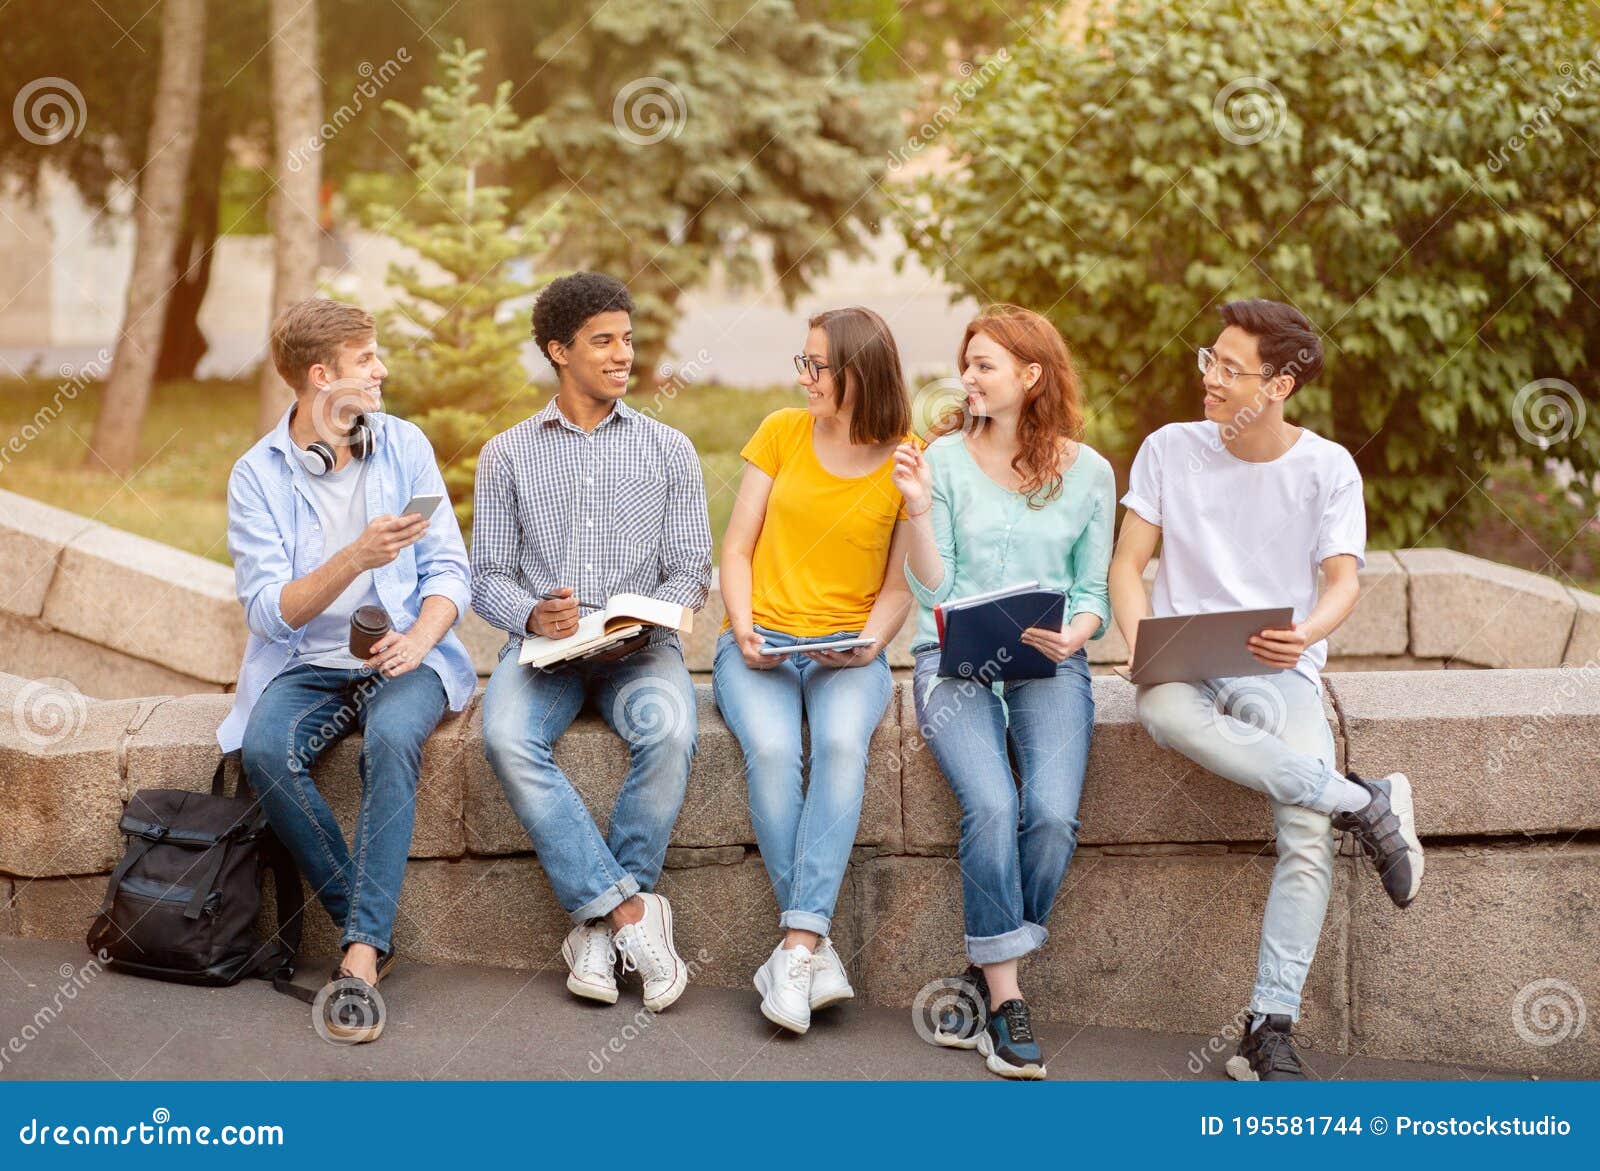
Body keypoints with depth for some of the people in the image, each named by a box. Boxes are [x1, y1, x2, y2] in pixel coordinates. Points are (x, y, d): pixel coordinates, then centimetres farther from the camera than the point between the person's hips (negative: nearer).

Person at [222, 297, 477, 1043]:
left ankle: (361, 956, -36)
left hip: (402, 655, 0)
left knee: (393, 738, -34)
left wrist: (417, 640, -17)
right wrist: (356, 558, -25)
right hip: (306, 665, 0)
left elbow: (449, 571, 3)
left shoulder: (404, 446, 4)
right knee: (265, 749, -32)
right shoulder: (257, 474, -2)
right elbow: (270, 611, -10)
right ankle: (365, 927, -18)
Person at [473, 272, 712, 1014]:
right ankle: (631, 912, -29)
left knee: (669, 731, -35)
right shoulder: (507, 454, 13)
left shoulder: (668, 450, 13)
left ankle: (599, 923, -22)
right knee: (507, 737, -34)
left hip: (639, 646, 0)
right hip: (542, 647, 0)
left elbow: (690, 571, 8)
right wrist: (533, 615, -14)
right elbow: (488, 577, 9)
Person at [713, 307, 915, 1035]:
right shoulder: (782, 433, 7)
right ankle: (816, 952, -28)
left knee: (841, 743, -34)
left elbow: (899, 585, 5)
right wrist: (744, 628, -7)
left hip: (848, 652, -1)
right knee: (771, 750, -31)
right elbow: (737, 549, 9)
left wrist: (870, 644, -13)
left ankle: (797, 947, -36)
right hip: (760, 642, 1)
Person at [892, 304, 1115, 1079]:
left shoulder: (1087, 471, 7)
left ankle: (984, 983, -7)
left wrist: (1074, 633, -11)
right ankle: (1004, 1000, -17)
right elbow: (933, 593, 1)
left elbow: (1093, 593, 11)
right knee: (992, 806, -28)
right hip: (955, 658, -1)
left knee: (1053, 812, -25)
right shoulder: (945, 458, 4)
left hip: (1047, 664, 1)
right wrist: (919, 512, -12)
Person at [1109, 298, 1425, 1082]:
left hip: (1280, 672, 0)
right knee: (1165, 712, -39)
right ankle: (1367, 805, -28)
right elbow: (1128, 563, 7)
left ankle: (1269, 1031, -25)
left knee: (1309, 830, -27)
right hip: (1185, 667, 1)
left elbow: (1343, 583, -3)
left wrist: (1306, 634, -26)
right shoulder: (1170, 450, 8)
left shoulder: (1327, 468, 5)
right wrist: (1138, 641, -14)